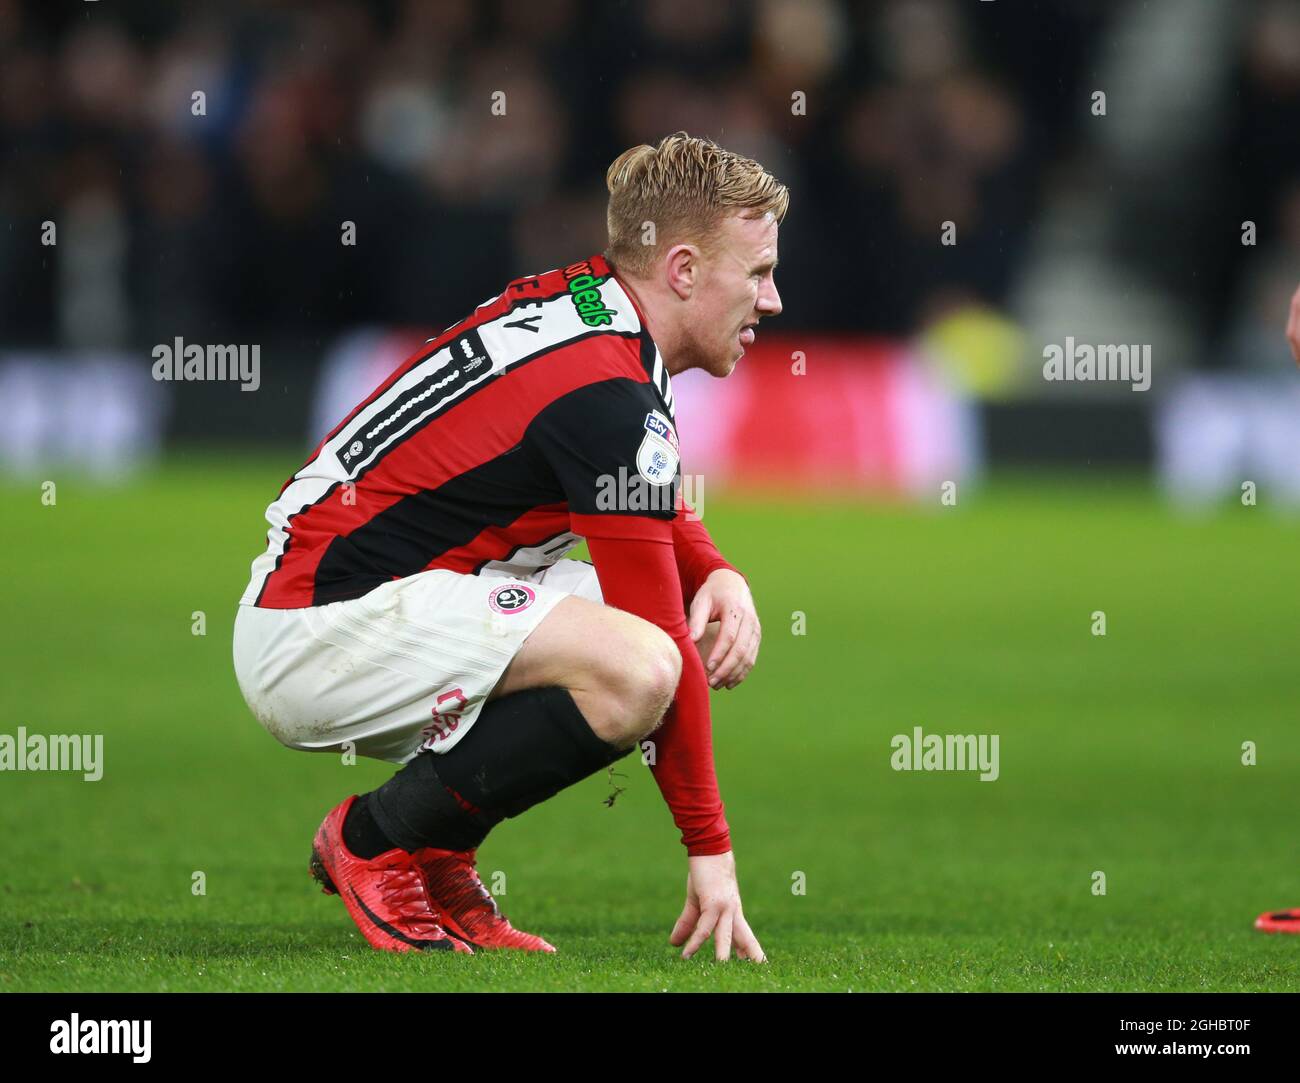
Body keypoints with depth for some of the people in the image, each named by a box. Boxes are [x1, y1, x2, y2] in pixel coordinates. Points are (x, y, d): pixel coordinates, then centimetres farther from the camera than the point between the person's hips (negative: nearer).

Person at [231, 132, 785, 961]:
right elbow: (659, 647, -20)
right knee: (635, 669, -30)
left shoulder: (580, 299, 7)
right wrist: (711, 849, -14)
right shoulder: (608, 395, -21)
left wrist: (721, 577, 3)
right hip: (317, 633, -10)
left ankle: (436, 860, 10)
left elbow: (659, 510, 25)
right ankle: (377, 841, -9)